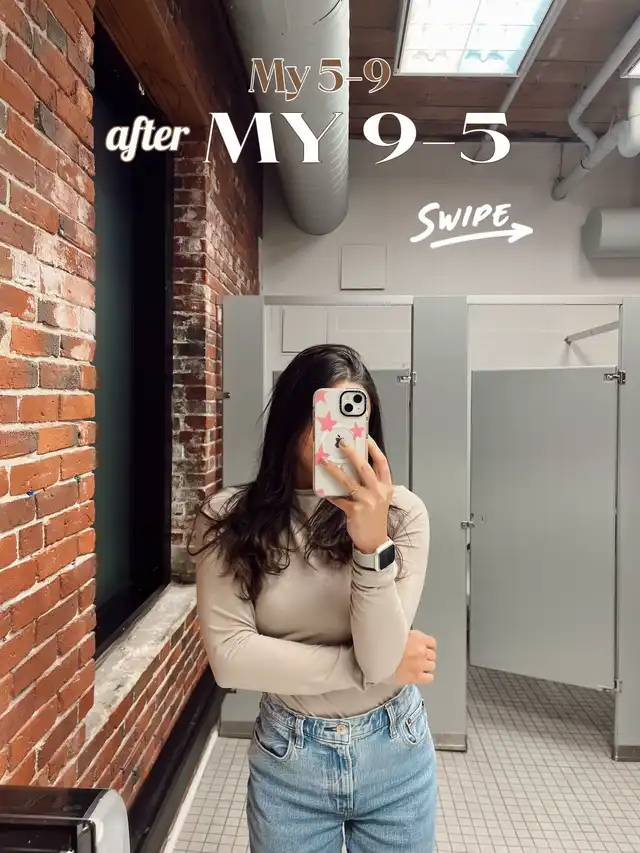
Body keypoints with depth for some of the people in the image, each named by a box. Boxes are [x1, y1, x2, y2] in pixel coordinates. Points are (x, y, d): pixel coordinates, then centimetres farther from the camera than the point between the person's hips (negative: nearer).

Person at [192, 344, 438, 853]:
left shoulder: (401, 511, -13)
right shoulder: (229, 520, -13)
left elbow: (381, 656, -18)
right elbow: (230, 657, -17)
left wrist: (371, 542, -34)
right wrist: (373, 667, -16)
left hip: (395, 753, 1)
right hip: (288, 758, 0)